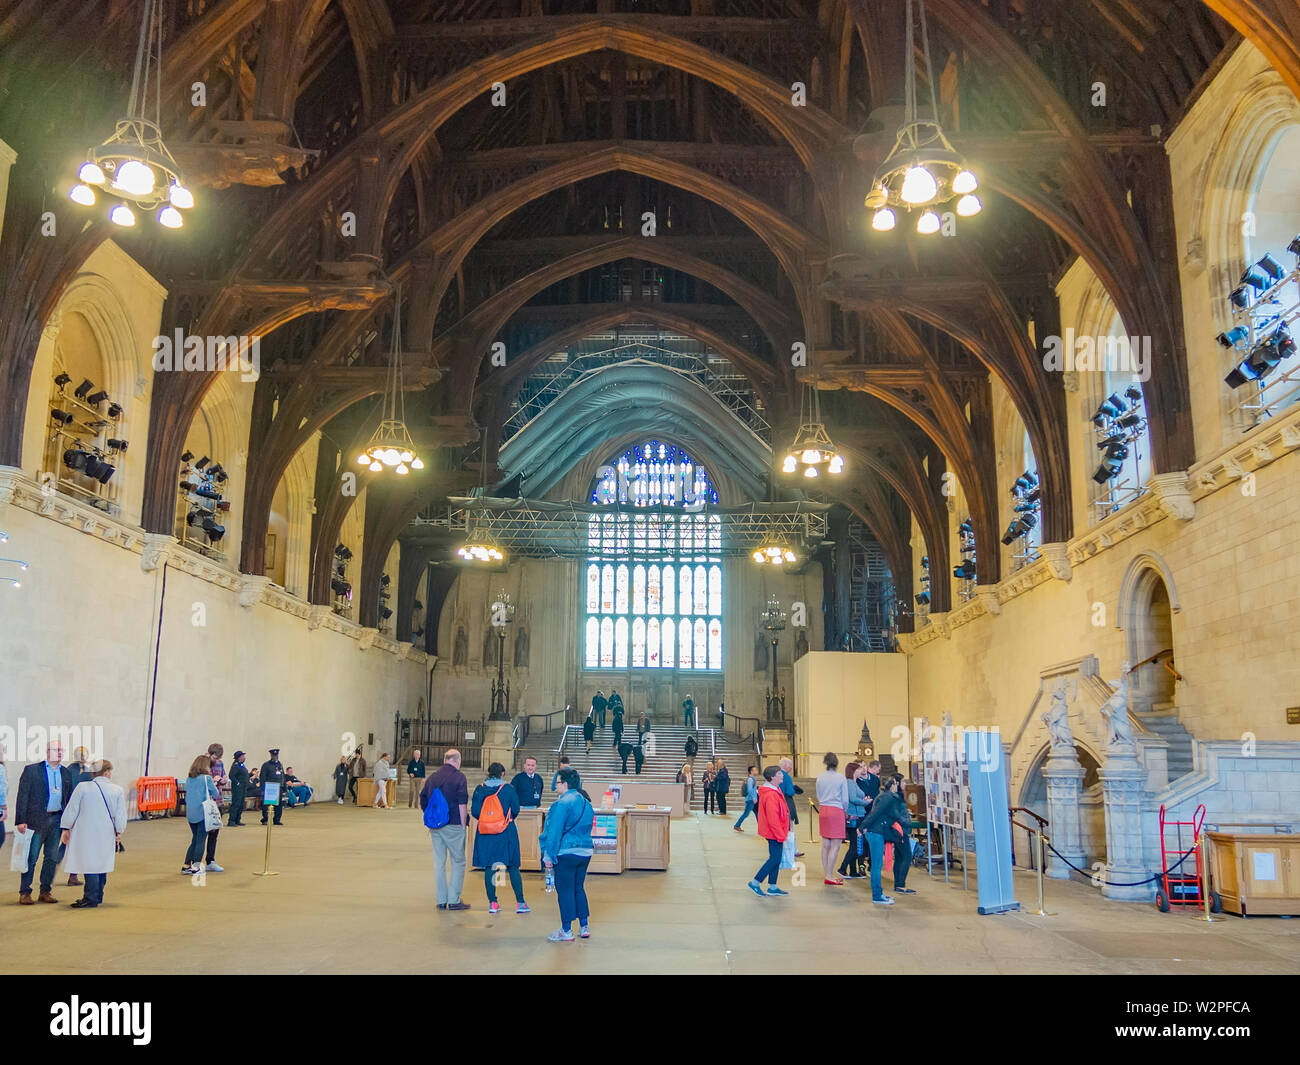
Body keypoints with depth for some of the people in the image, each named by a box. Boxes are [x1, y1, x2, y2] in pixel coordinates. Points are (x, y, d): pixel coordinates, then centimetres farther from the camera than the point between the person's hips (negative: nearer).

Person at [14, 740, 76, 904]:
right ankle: (24, 893, 10)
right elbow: (22, 797, -5)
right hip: (36, 820, -4)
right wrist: (20, 821, -12)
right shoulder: (31, 770, -3)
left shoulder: (66, 772, 11)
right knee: (31, 857, 1)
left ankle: (45, 892, 18)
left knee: (53, 857, 8)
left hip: (58, 820, 4)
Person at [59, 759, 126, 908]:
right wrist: (118, 832, 16)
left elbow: (71, 810, -2)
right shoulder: (117, 790, 0)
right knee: (101, 864, 14)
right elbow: (121, 815, 3)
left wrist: (65, 829, 9)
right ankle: (98, 896, 23)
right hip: (106, 834, 3)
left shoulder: (82, 787, -6)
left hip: (86, 834, -3)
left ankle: (91, 899, -4)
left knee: (90, 864, -3)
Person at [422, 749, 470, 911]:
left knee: (439, 862, 10)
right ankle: (454, 900, 3)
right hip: (453, 825, -6)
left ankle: (441, 900, 14)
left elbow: (423, 803, 13)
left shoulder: (432, 778, 9)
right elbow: (462, 804, -13)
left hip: (435, 826, 6)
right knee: (458, 862, 4)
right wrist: (463, 824, -6)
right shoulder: (459, 777, -9)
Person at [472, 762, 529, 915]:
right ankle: (520, 903, 8)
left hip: (485, 833, 2)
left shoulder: (480, 789, -1)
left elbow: (474, 811, -2)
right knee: (513, 867, 6)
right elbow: (515, 810, -2)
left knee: (489, 867, 8)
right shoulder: (509, 789, -6)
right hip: (506, 833, -2)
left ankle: (492, 904, 9)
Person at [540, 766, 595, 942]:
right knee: (578, 888, 17)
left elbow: (554, 831, -15)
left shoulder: (562, 804, -15)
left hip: (566, 853, -8)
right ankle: (584, 927, 20)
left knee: (565, 890, 1)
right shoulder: (586, 803, 10)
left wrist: (548, 855, -10)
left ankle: (566, 931, 7)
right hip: (585, 852, 8)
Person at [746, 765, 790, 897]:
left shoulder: (776, 790, 10)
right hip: (774, 832, -10)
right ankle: (755, 882, 4)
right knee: (775, 859, -4)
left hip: (774, 832, 10)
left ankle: (772, 887, 21)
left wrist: (783, 833, 19)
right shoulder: (770, 795, -23)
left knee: (775, 859, 13)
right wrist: (781, 836, -19)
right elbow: (773, 819, -24)